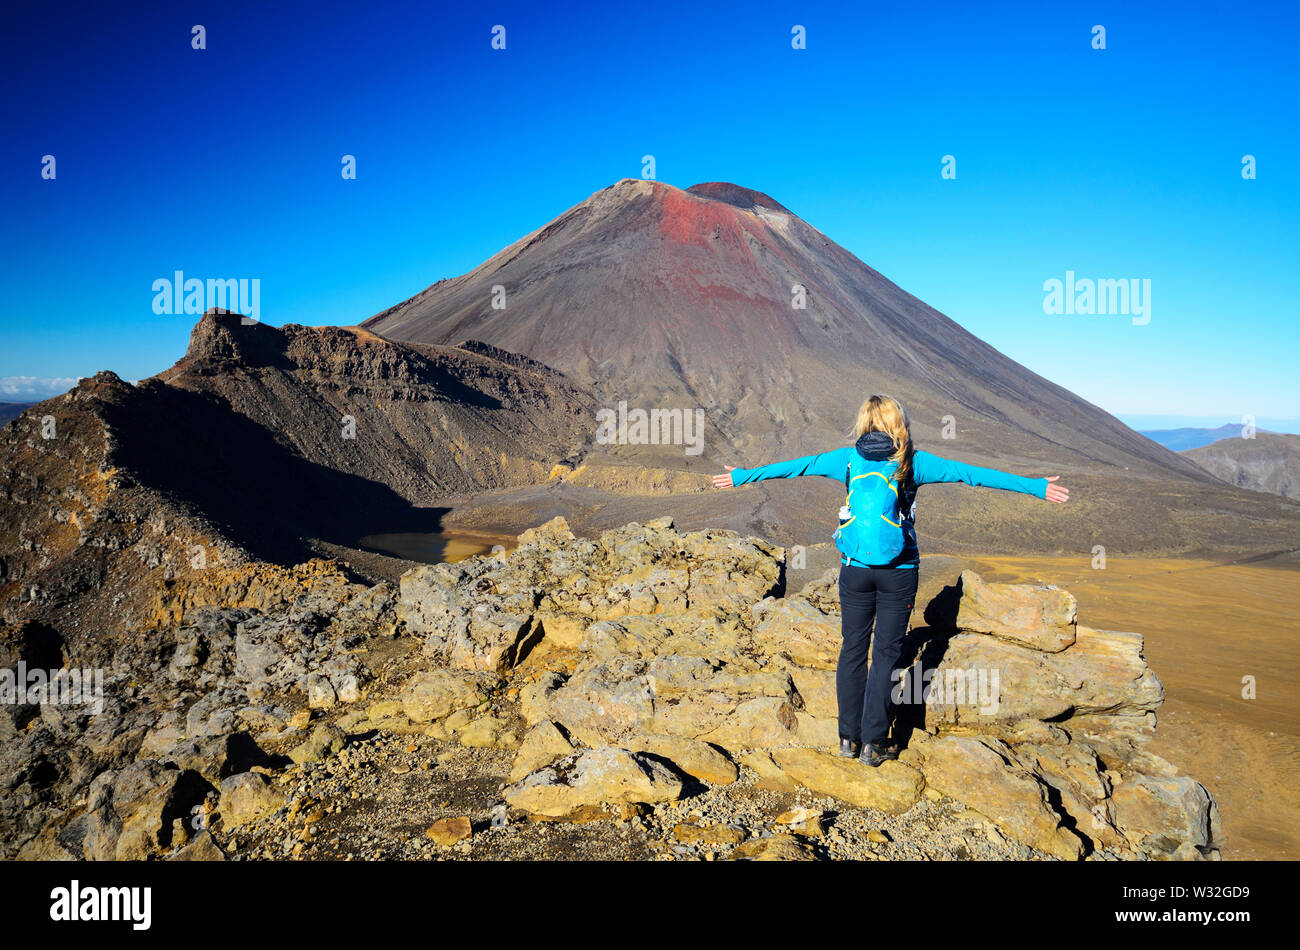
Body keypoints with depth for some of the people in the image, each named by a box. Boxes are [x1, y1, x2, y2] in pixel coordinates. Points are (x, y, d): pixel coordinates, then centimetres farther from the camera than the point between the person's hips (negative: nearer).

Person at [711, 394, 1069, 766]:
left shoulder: (847, 458, 0)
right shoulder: (912, 462, -4)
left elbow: (797, 466, 8)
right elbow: (969, 472, -2)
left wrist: (740, 477, 19)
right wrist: (1037, 487, 3)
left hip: (855, 569, 2)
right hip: (897, 573, -1)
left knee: (853, 650, 11)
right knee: (886, 653, 7)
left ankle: (848, 738, 18)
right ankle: (874, 743, 10)